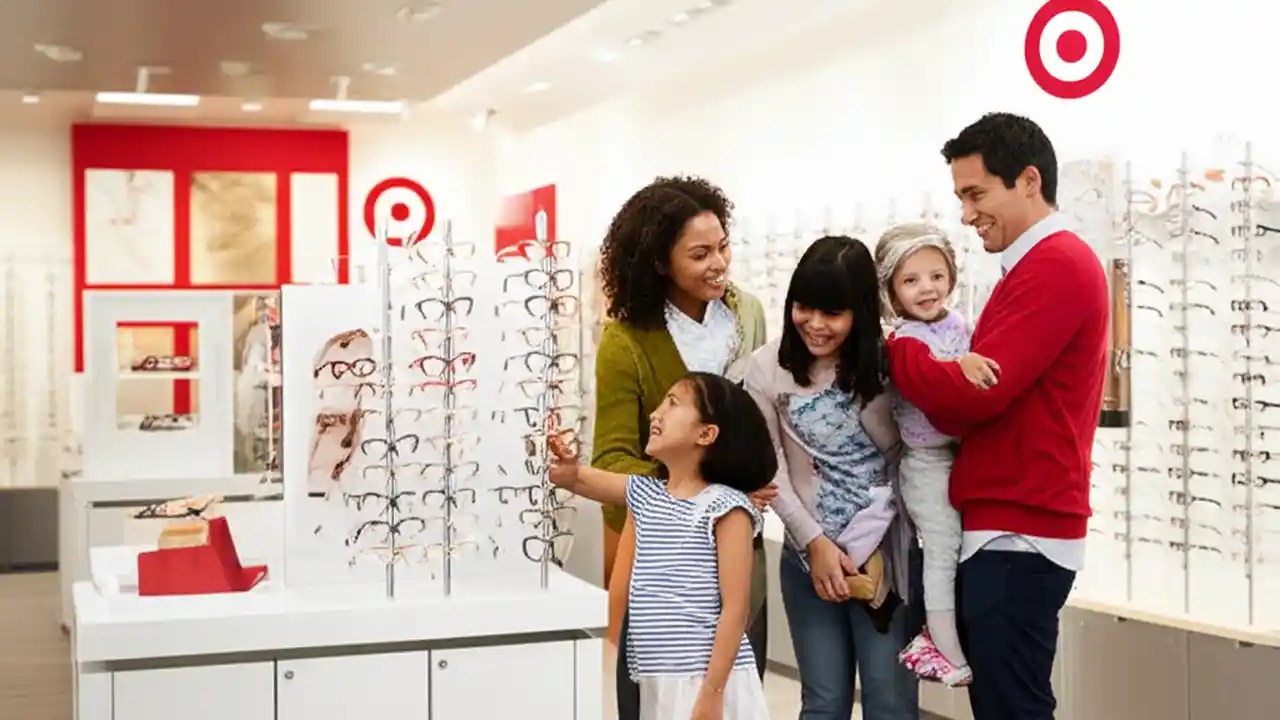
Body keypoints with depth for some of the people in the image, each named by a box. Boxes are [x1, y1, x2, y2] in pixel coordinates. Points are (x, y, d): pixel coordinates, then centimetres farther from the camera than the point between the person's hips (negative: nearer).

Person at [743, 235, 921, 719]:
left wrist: (865, 544, -14)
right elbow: (771, 470, -1)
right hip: (808, 554, 1)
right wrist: (815, 543, -9)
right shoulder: (767, 369, -1)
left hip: (886, 550, -1)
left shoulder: (887, 361, -4)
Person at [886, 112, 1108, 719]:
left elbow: (974, 395, -20)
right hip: (1006, 526, 10)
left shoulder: (1054, 265, -14)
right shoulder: (1040, 267, 19)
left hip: (1017, 534, -10)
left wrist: (893, 347, -6)